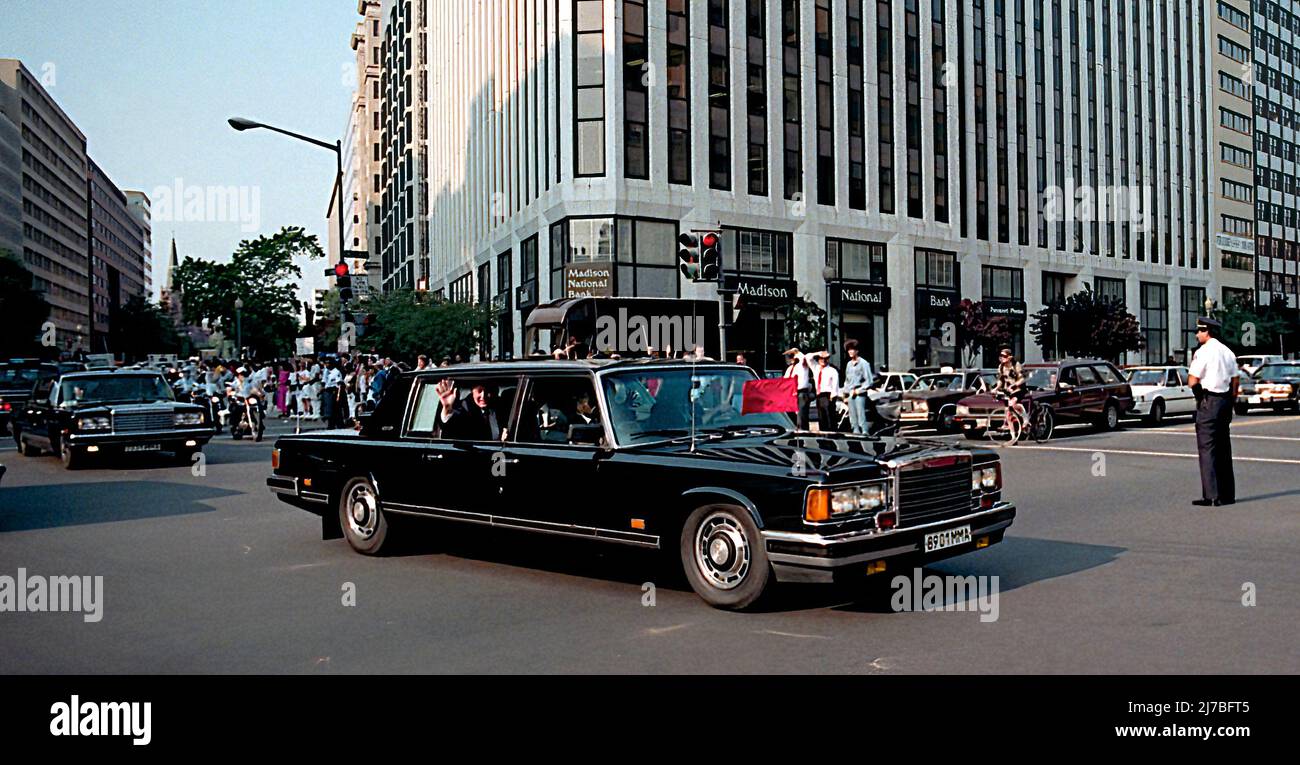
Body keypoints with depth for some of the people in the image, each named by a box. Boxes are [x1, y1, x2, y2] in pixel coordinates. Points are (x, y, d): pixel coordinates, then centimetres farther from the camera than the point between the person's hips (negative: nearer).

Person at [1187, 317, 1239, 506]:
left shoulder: (1203, 352, -12)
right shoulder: (1227, 352, 12)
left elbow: (1192, 382, -15)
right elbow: (1236, 381, 14)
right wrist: (1230, 402, 20)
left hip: (1208, 402, -8)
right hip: (1225, 400, 8)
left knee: (1207, 448, -6)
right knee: (1224, 448, 13)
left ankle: (1212, 496, -10)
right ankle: (1227, 494, 18)